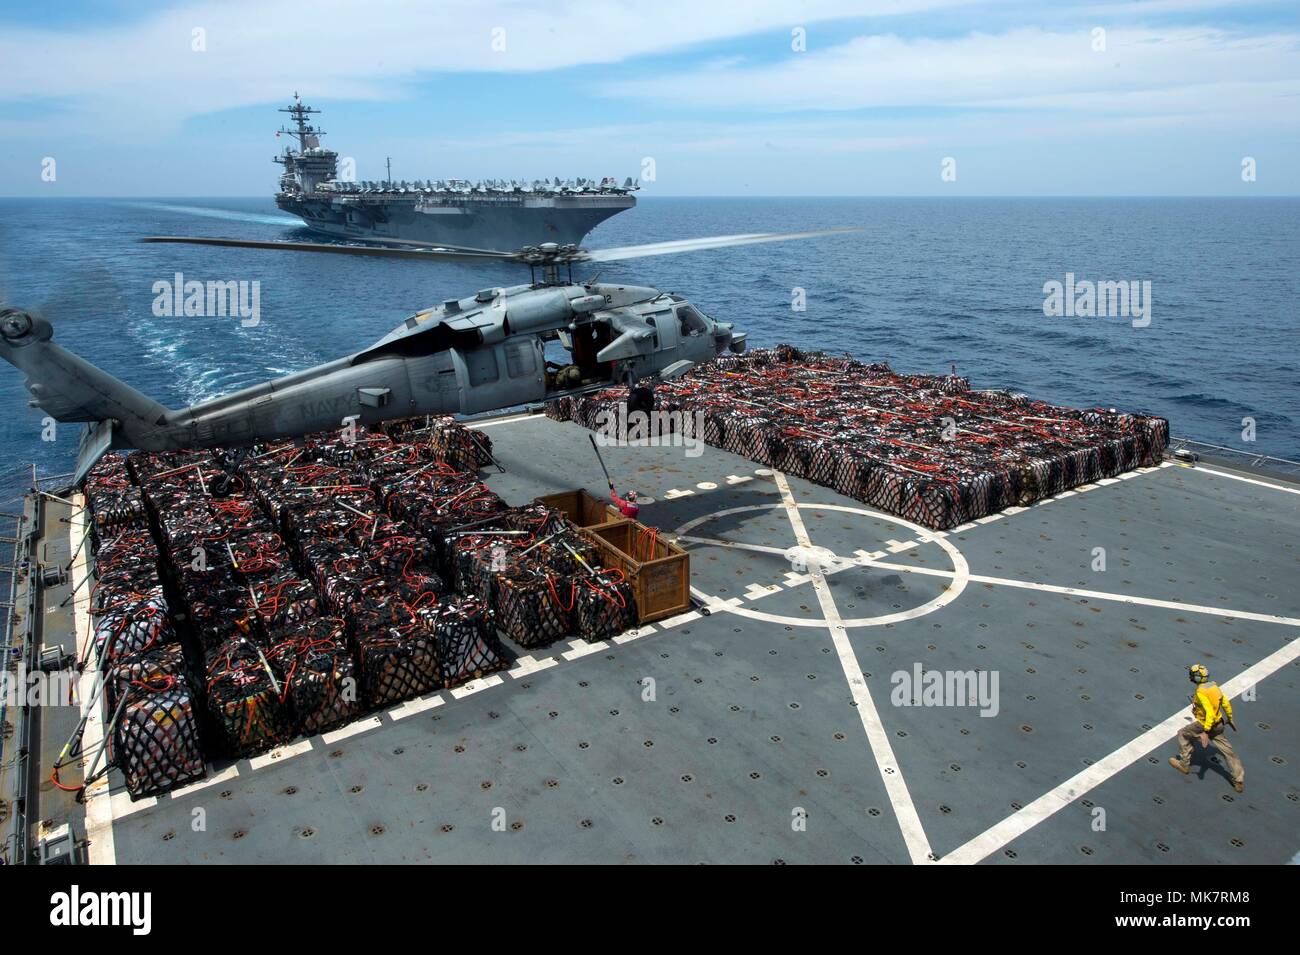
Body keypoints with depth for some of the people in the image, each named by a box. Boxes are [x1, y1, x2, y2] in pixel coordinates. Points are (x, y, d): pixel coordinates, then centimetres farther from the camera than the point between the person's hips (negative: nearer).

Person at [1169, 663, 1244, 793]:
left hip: (1205, 725, -8)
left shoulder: (1201, 692, -26)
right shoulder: (1214, 686, -1)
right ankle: (1239, 781, 18)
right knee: (1228, 751, 13)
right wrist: (1230, 719, 27)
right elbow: (1226, 704, 10)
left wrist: (1205, 732, -32)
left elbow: (1210, 712, -32)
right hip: (1218, 725, 8)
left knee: (1183, 734, 14)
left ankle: (1184, 764, 22)